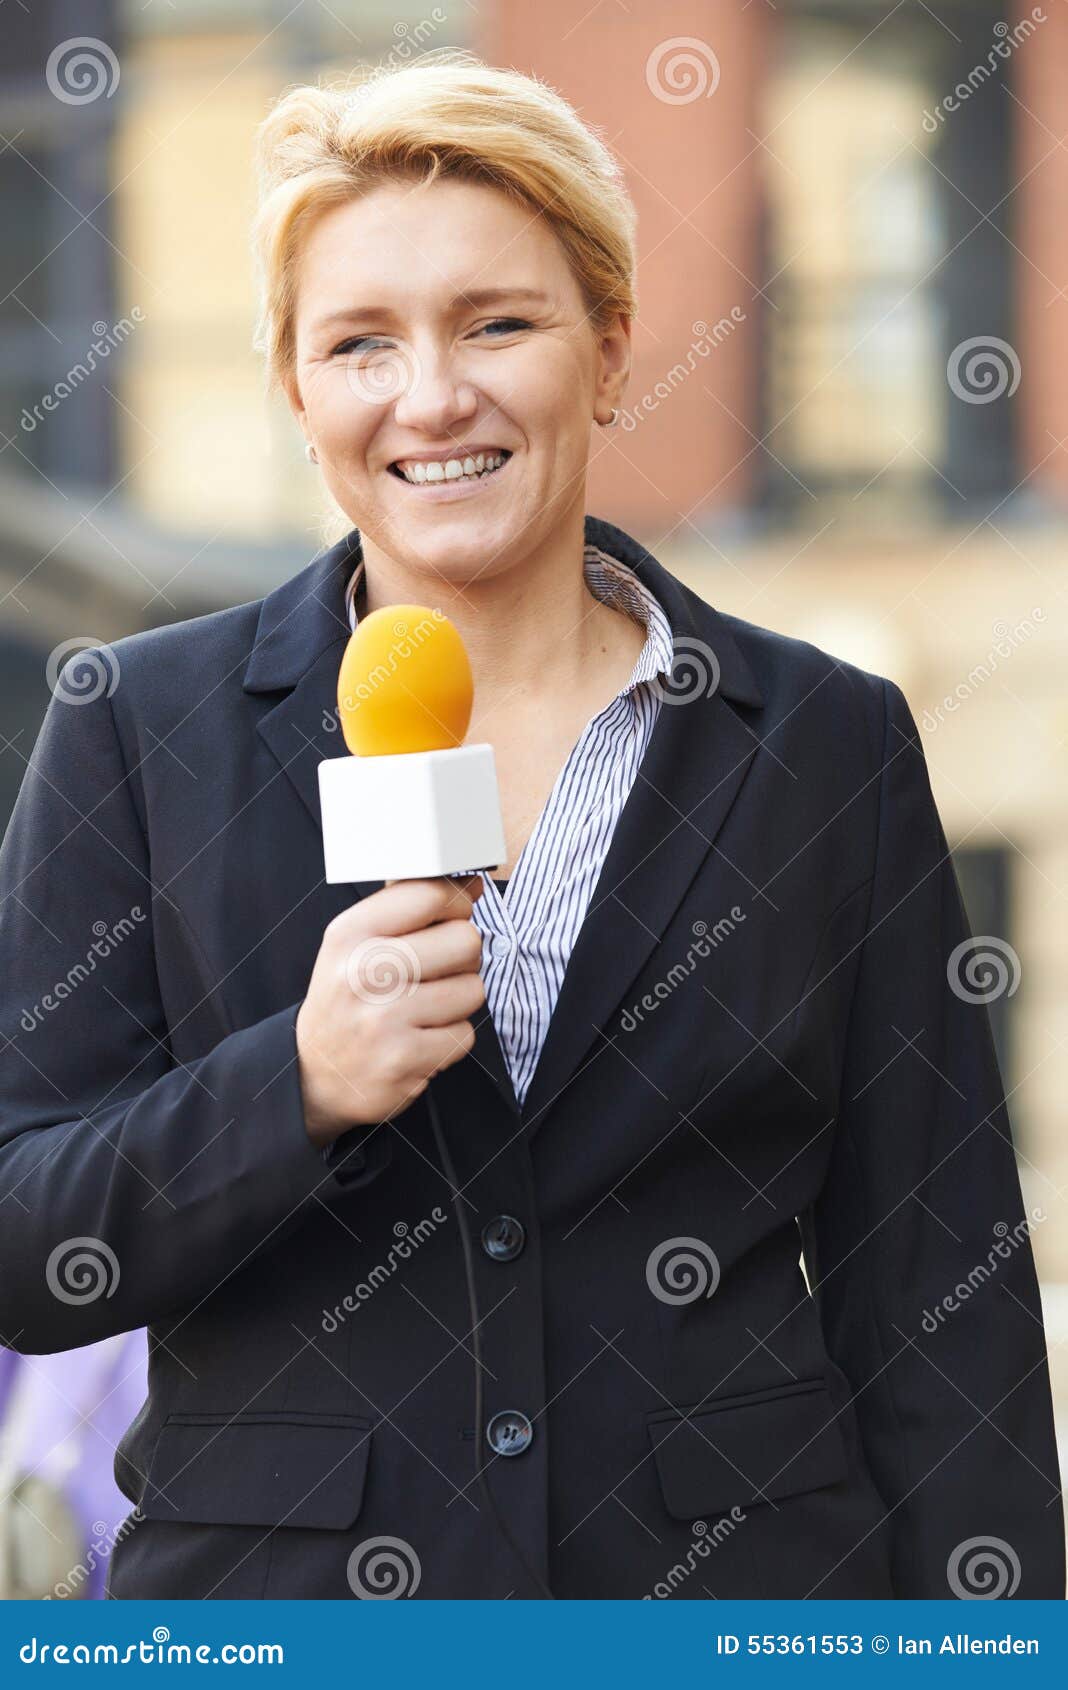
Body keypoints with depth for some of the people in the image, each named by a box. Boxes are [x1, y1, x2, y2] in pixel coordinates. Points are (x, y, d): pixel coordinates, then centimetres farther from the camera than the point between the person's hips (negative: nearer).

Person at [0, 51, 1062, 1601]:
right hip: (276, 1585, 0)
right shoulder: (140, 728, 0)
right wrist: (298, 1083, -19)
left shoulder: (829, 745, 2)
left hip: (737, 1591, 1)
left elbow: (939, 1302, 1)